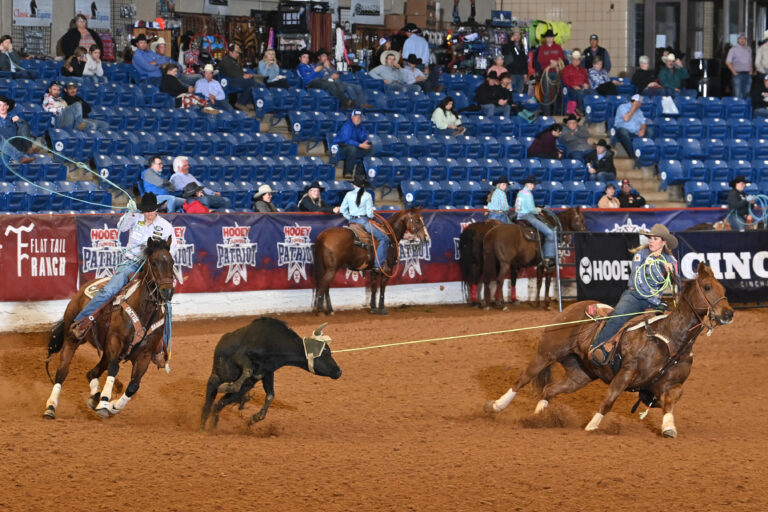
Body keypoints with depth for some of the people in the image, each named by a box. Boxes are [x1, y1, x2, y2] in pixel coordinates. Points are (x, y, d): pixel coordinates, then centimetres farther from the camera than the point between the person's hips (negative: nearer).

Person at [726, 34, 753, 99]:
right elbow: (728, 62, -5)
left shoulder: (749, 49, 14)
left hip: (747, 74, 5)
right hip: (738, 74, -5)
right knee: (737, 94, -9)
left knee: (746, 94, 5)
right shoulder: (733, 49, -2)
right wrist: (734, 72, -11)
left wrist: (751, 71, 9)